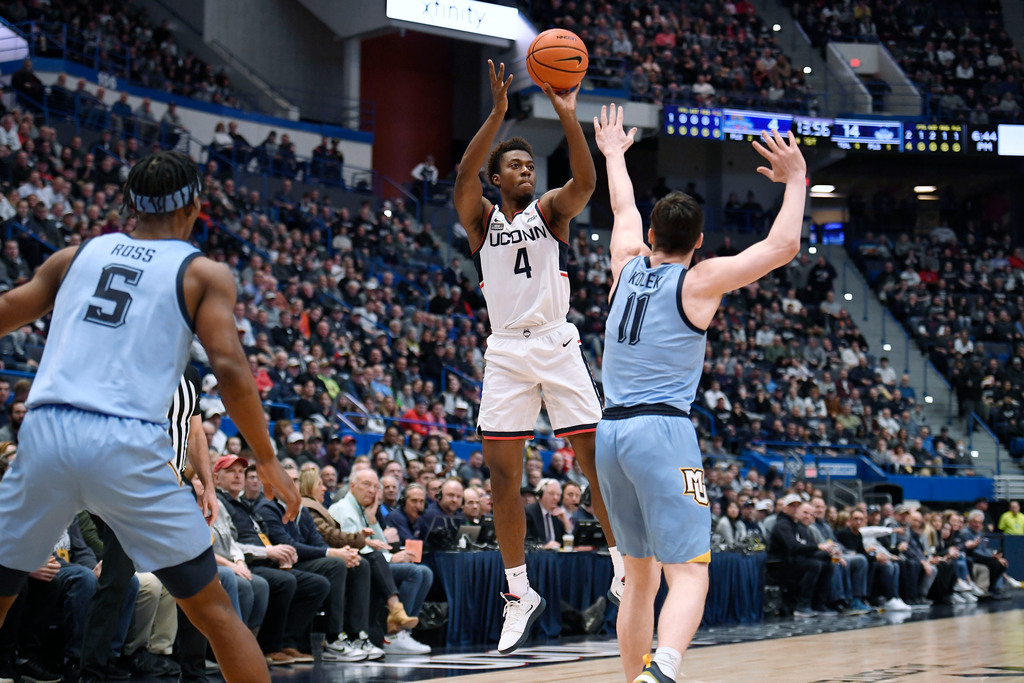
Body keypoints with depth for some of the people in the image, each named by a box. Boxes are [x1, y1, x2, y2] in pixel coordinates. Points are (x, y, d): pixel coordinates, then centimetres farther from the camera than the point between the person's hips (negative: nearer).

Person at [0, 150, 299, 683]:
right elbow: (228, 369, -2)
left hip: (46, 434, 3)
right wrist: (267, 460, 6)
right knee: (214, 610, 9)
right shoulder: (205, 274, 10)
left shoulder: (75, 255, 20)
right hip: (128, 446, -3)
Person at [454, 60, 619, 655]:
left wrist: (568, 116, -28)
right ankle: (521, 594, 9)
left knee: (599, 460, -5)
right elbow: (465, 175, -13)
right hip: (506, 350, 1)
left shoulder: (552, 210, 7)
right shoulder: (481, 217, 8)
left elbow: (586, 182, -15)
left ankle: (624, 569, 9)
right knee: (503, 476, -1)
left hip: (557, 344, -1)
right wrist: (499, 113, -24)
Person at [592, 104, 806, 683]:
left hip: (611, 431, 6)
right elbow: (783, 246, -3)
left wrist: (615, 155, 50)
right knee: (689, 573, -13)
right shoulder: (700, 281, -1)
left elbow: (625, 209, 33)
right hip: (662, 429, -6)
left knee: (640, 576, 17)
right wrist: (796, 180, 9)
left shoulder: (628, 267, 13)